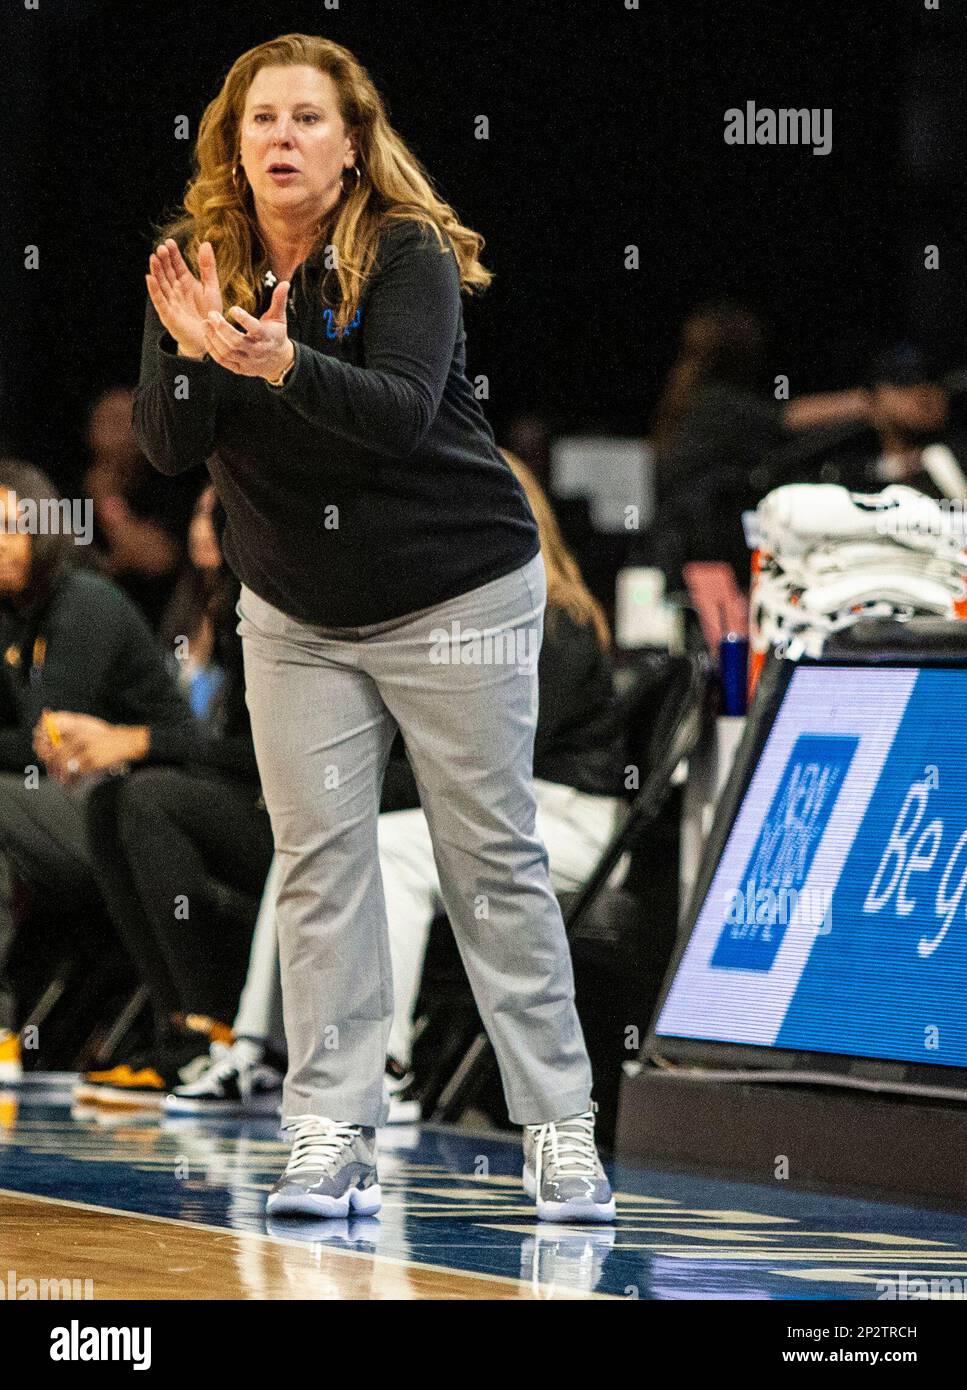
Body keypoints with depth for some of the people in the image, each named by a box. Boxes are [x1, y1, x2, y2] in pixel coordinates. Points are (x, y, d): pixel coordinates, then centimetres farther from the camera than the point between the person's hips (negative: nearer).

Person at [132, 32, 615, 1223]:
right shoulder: (199, 265, -4)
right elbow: (167, 447, -11)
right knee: (318, 858, -3)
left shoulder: (408, 254, -16)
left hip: (456, 594, -4)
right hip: (297, 616, 4)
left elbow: (403, 409, -31)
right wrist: (192, 354, -31)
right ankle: (329, 1139, -3)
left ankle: (559, 1131, 3)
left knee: (492, 857, -1)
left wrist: (285, 363, -48)